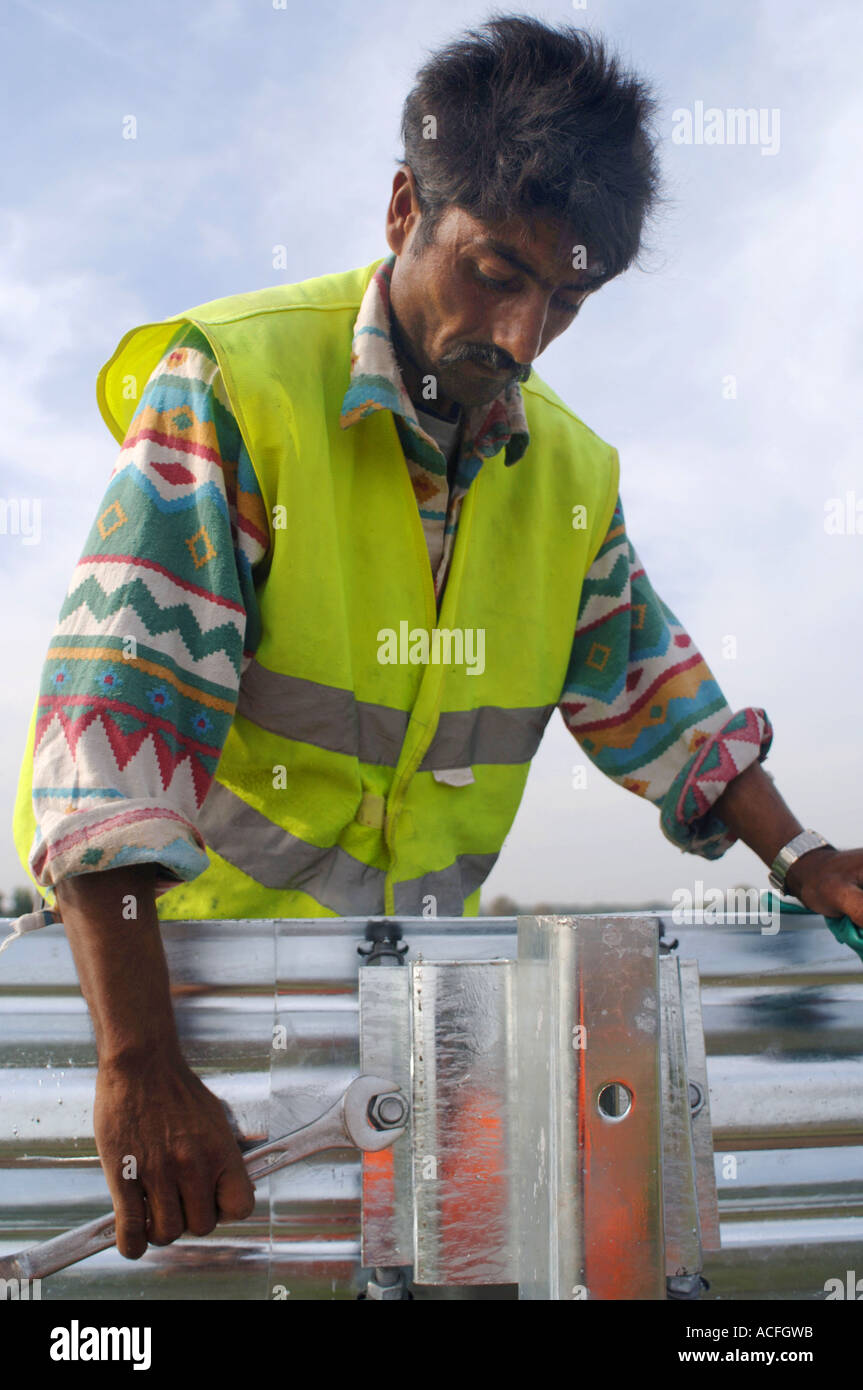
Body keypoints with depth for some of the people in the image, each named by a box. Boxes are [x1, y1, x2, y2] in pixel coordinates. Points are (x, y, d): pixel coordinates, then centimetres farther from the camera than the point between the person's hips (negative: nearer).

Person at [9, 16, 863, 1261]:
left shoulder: (572, 473, 2)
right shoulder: (234, 385, -17)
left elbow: (644, 690, 15)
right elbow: (119, 698, -26)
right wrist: (138, 1061, -32)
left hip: (410, 964, 5)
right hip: (176, 944, -4)